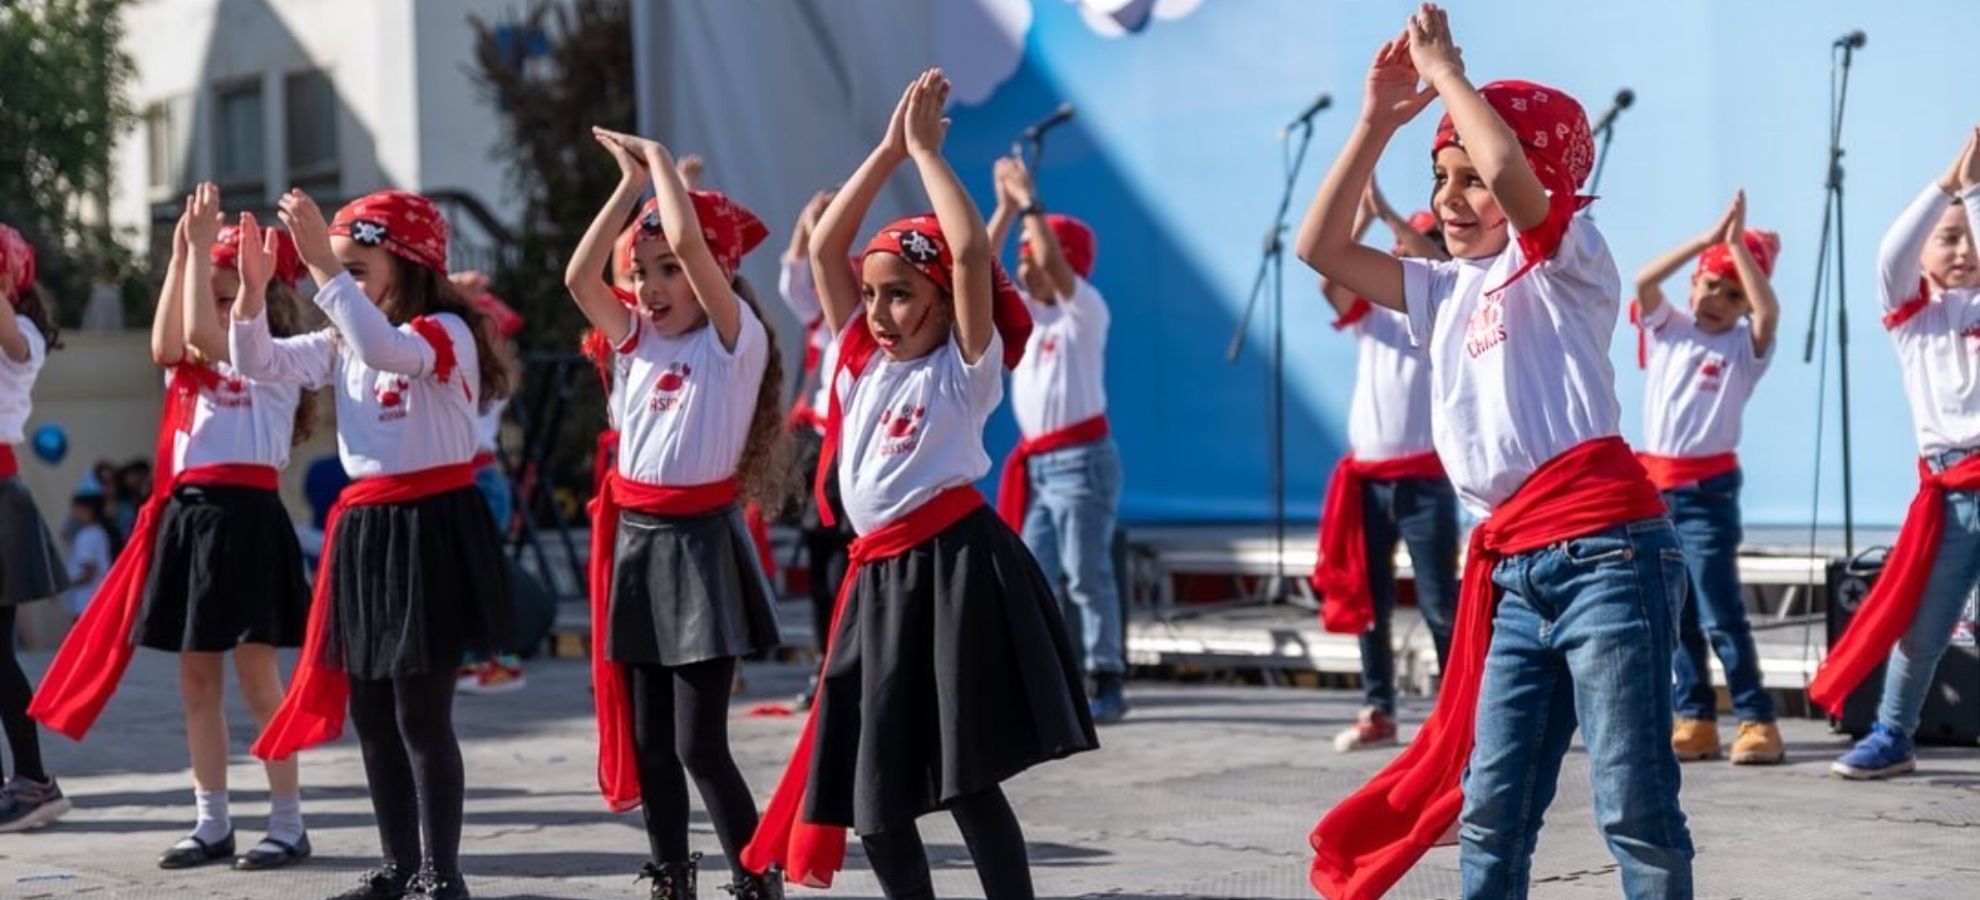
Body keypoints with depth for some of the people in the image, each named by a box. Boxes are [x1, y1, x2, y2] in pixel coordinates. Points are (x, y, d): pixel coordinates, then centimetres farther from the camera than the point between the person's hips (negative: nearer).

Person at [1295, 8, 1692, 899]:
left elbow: (1509, 167, -20)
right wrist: (1377, 122, 12)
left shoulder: (1567, 259, 1)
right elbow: (1321, 247, 19)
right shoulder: (1451, 291, 21)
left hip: (1605, 554, -8)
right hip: (1513, 571, 8)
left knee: (1635, 808, -8)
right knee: (1489, 812, 8)